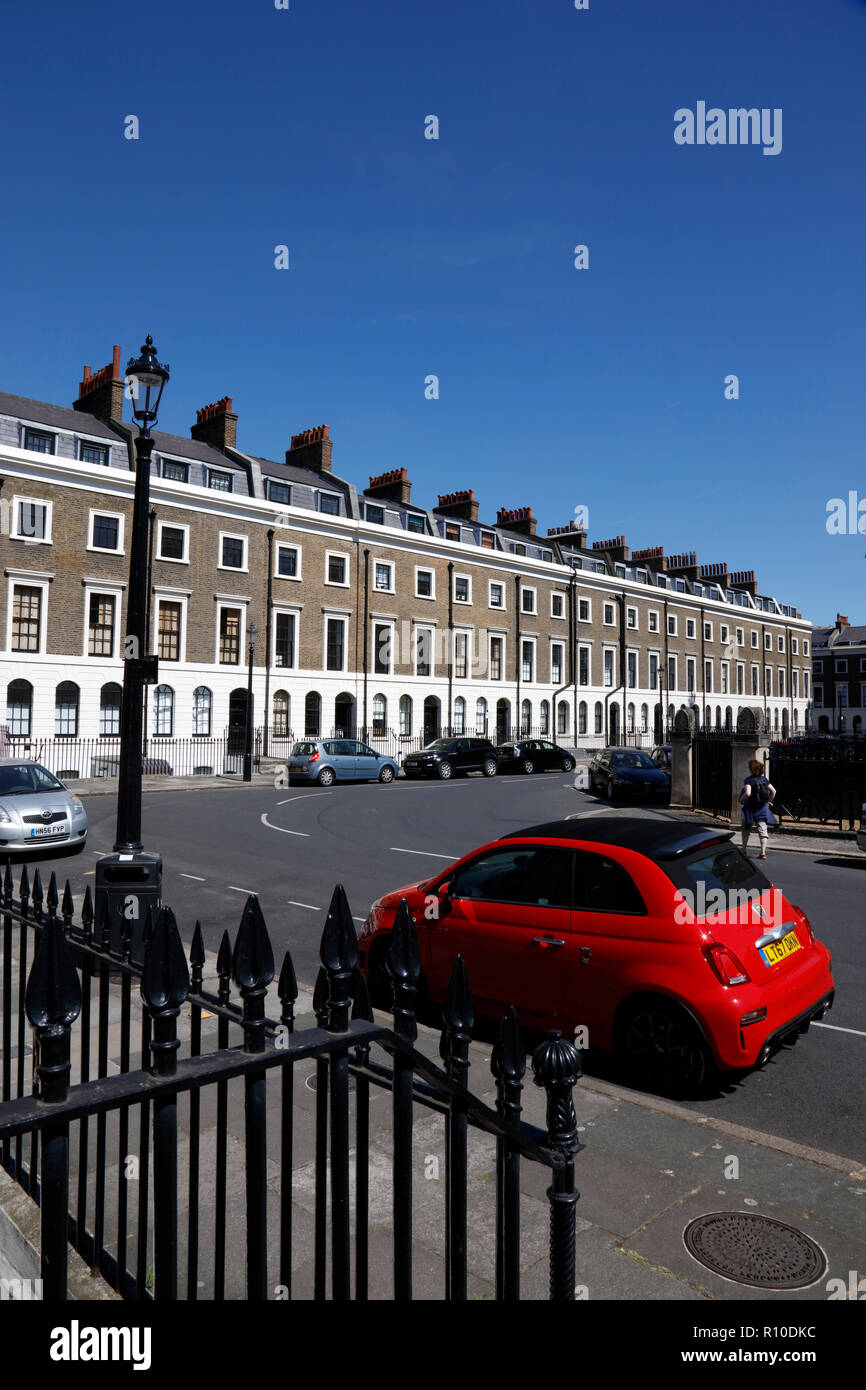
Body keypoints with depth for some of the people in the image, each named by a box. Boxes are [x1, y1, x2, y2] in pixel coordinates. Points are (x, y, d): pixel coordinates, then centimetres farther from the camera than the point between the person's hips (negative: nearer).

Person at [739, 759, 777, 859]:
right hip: (763, 808, 4)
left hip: (750, 808, -4)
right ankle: (763, 852, -7)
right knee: (763, 829, 1)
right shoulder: (764, 779, 5)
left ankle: (744, 850, 19)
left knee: (746, 829, 12)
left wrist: (741, 800, -8)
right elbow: (773, 791, 7)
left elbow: (747, 793, -25)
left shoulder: (749, 780, -12)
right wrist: (768, 802, 17)